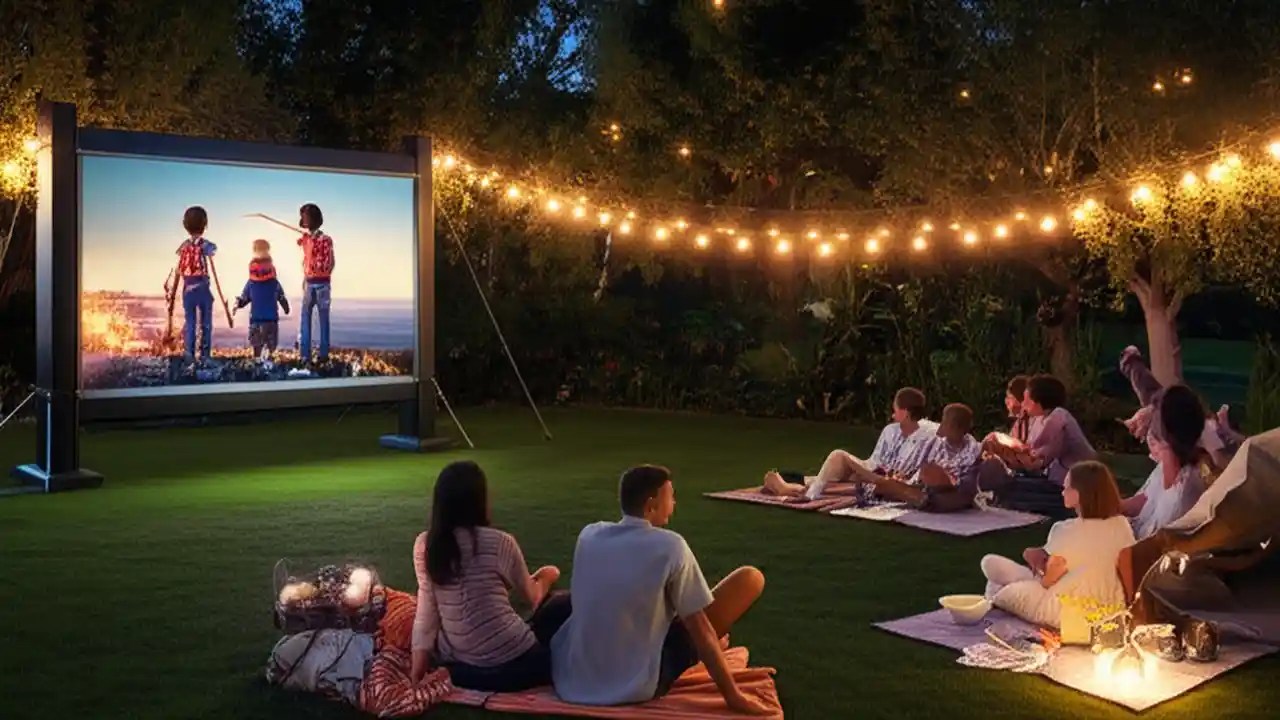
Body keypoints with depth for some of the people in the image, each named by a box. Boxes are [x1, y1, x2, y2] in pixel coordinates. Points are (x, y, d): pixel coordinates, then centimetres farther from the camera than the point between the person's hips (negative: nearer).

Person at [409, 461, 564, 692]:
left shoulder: (423, 545, -2)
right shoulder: (498, 543, -13)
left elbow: (426, 611, -1)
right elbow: (530, 598, 5)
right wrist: (544, 580, 27)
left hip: (458, 670, 6)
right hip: (510, 666, -5)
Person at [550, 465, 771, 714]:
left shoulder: (589, 535, 1)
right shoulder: (670, 546, -13)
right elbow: (699, 627, -11)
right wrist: (733, 695, -4)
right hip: (640, 688, -5)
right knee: (750, 578, 0)